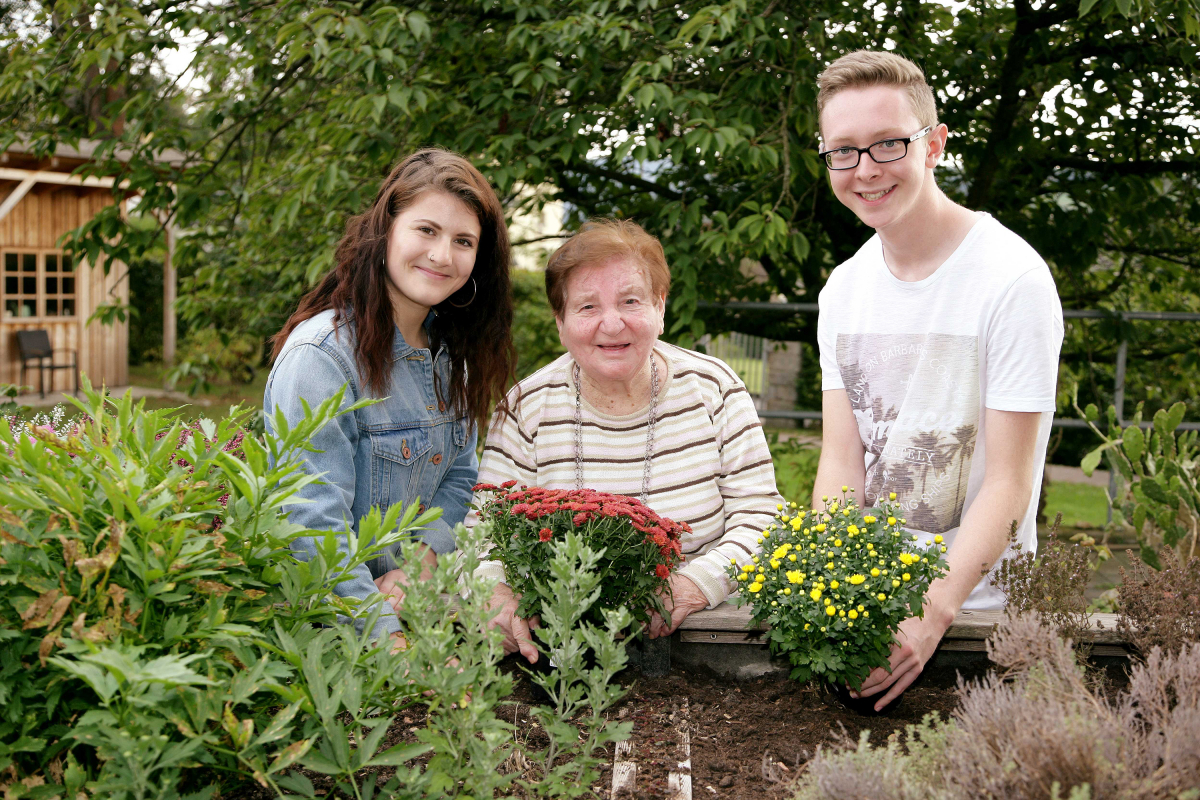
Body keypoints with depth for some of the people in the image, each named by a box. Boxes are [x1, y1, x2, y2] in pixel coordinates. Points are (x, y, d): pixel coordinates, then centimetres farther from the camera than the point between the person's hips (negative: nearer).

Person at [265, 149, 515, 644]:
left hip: (421, 608, 5)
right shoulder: (321, 354, -16)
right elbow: (314, 522, -21)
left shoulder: (451, 352, 8)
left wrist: (423, 562, -8)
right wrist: (386, 638, -27)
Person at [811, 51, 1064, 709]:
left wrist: (932, 616, -26)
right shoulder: (843, 290, 7)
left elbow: (1008, 485, -14)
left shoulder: (1013, 279, -12)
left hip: (975, 603, -4)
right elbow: (841, 462, 1)